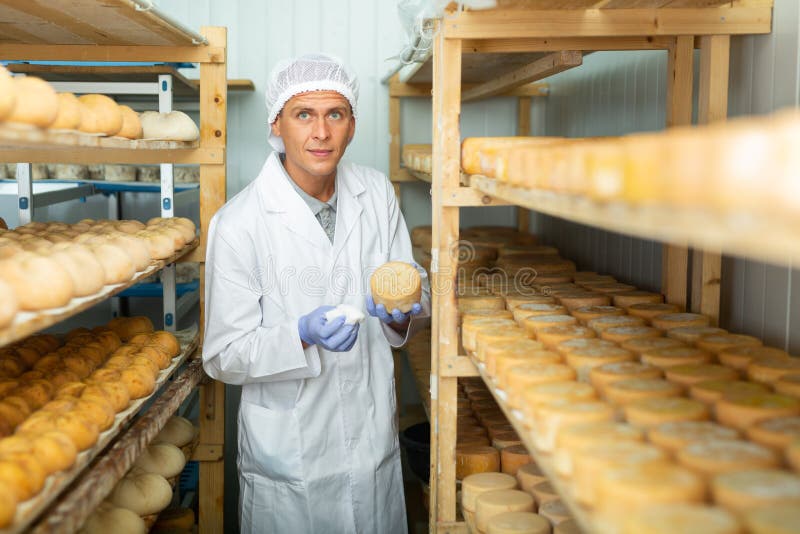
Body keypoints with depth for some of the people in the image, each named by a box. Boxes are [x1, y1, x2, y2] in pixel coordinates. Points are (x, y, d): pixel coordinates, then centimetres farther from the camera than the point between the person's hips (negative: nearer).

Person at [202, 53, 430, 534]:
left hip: (374, 440, 4)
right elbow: (224, 358, -14)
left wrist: (401, 312, -17)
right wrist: (304, 335, -30)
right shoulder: (238, 224, -17)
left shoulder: (377, 193, -2)